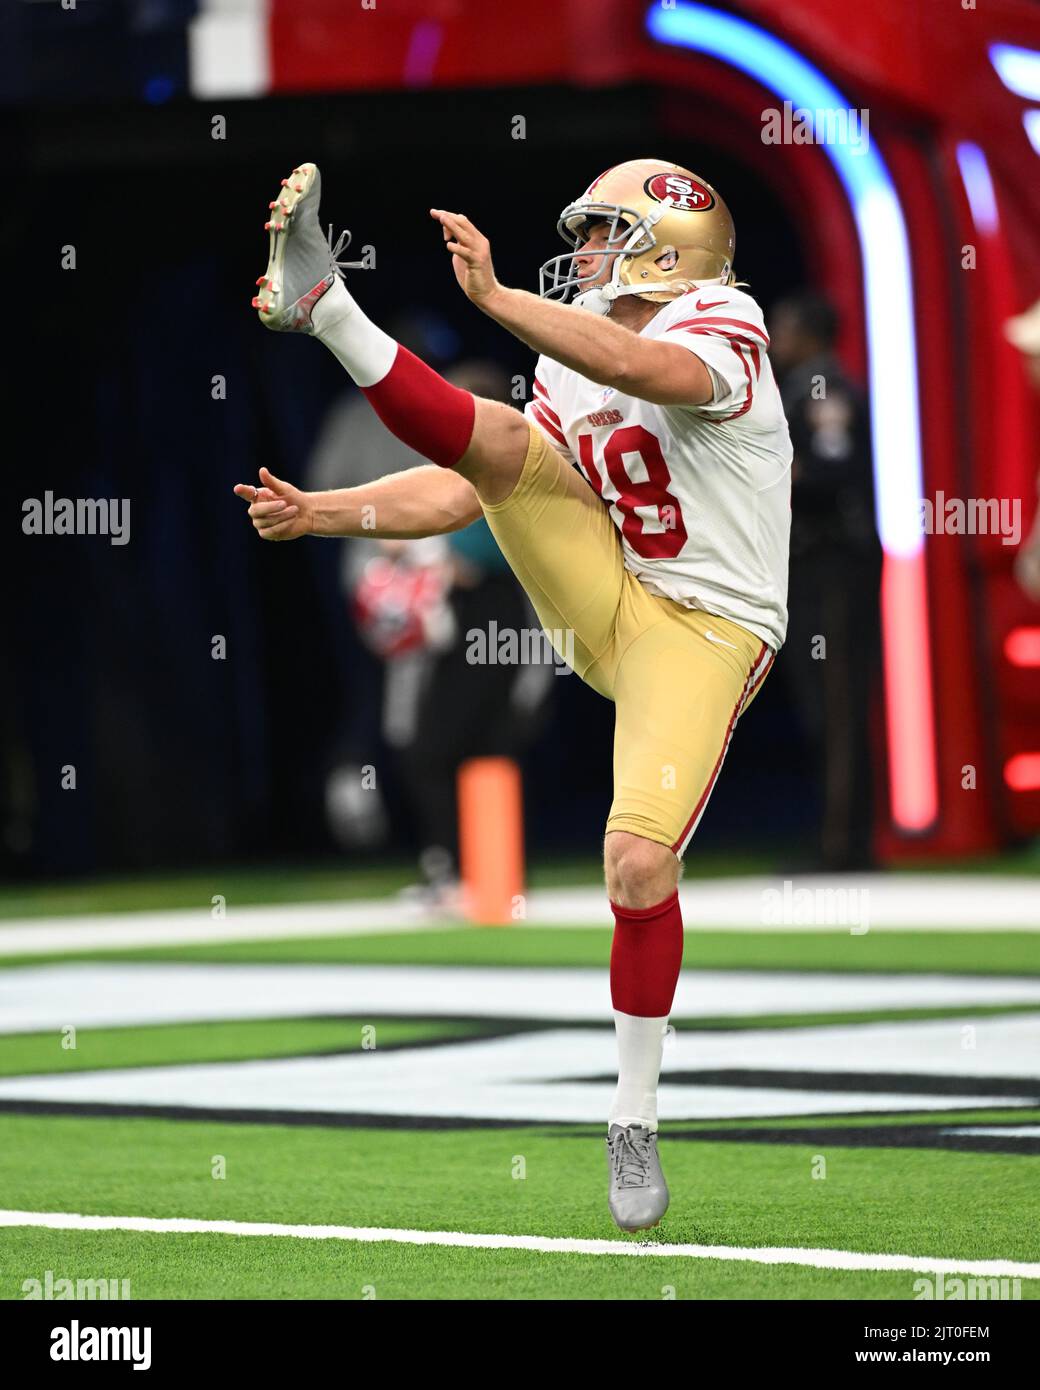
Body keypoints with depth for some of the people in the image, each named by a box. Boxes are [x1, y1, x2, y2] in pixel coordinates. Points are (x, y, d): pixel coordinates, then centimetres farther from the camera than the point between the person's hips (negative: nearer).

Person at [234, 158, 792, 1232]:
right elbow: (460, 497, 13)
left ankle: (633, 1117, 0)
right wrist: (319, 513, 4)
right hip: (600, 602, 6)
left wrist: (495, 298, -41)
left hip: (699, 631, -6)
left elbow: (640, 371, -36)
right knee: (499, 439, -16)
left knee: (640, 865, -17)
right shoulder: (572, 356, 12)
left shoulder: (720, 328, -11)